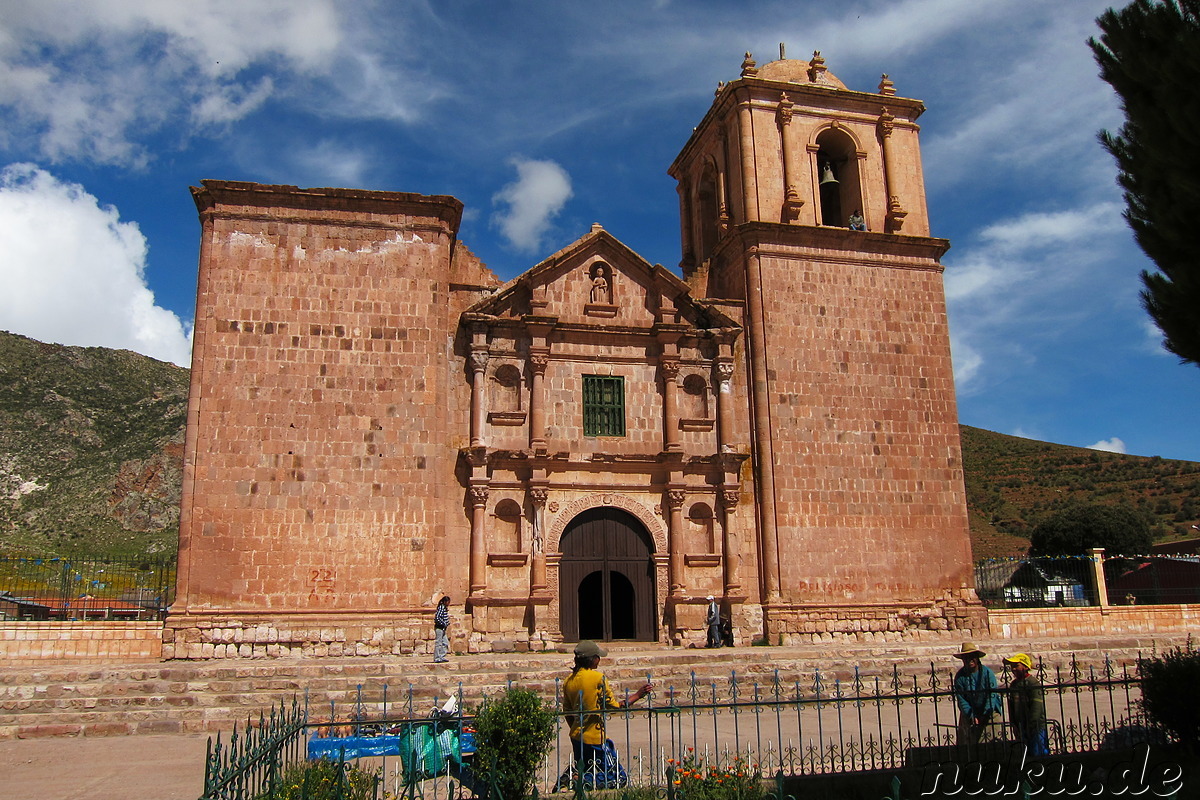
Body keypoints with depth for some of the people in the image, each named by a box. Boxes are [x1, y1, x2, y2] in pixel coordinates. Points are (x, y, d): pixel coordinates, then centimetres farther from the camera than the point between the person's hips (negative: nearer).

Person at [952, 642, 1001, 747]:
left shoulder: (987, 673, -10)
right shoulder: (960, 676, -5)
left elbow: (992, 696, -14)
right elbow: (961, 700, -6)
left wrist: (986, 716, -21)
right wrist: (972, 717, -17)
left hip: (989, 711, -2)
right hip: (969, 712, 2)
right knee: (964, 741, -3)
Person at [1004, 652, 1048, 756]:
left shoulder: (1033, 683, -10)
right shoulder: (1013, 684, 11)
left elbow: (1037, 707, -15)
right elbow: (1011, 707, 14)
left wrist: (1030, 727, -17)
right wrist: (1014, 725, 6)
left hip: (1035, 727, -7)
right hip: (1020, 727, 7)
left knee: (1037, 753, -7)